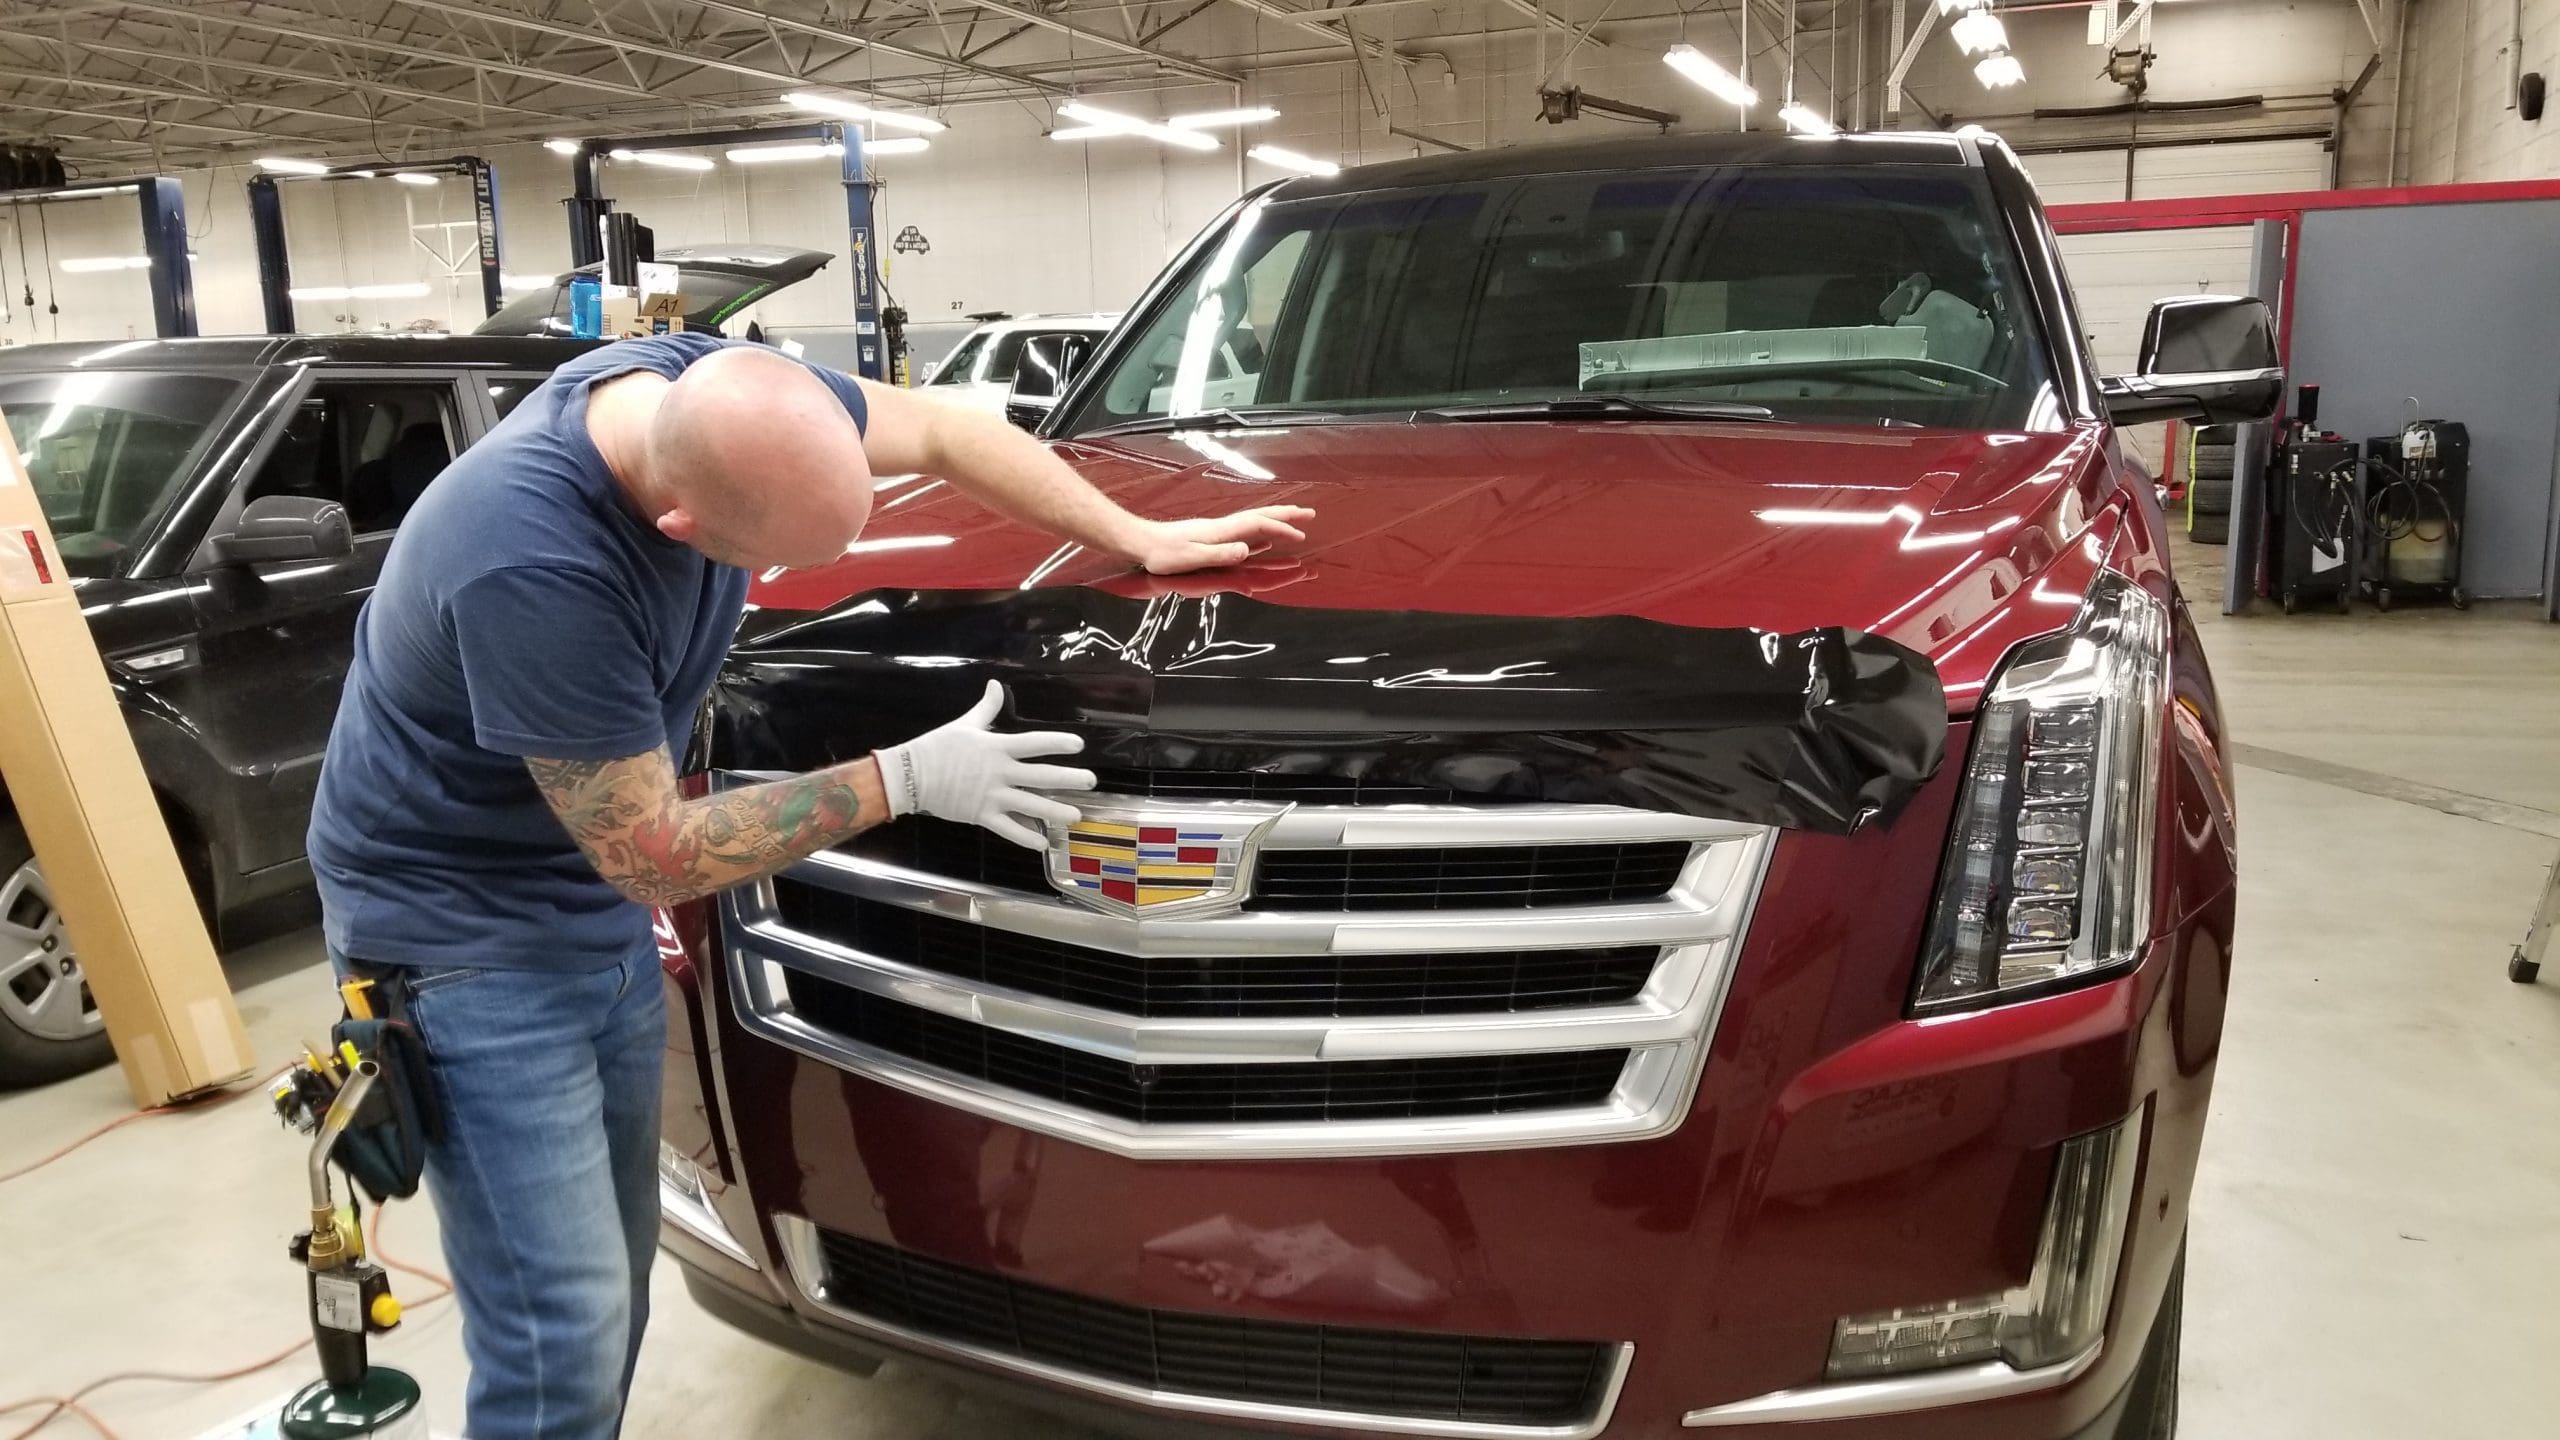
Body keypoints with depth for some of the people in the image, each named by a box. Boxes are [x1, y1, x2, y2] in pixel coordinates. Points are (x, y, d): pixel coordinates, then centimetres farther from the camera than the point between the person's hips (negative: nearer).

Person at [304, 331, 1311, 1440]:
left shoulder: (717, 389, -15)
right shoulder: (533, 569, -36)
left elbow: (943, 434, 2)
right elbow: (653, 858, -25)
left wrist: (1140, 539, 0)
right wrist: (904, 781, -20)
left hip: (599, 911, 7)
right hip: (464, 927, -7)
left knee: (613, 1280, 15)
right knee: (565, 1328, -6)